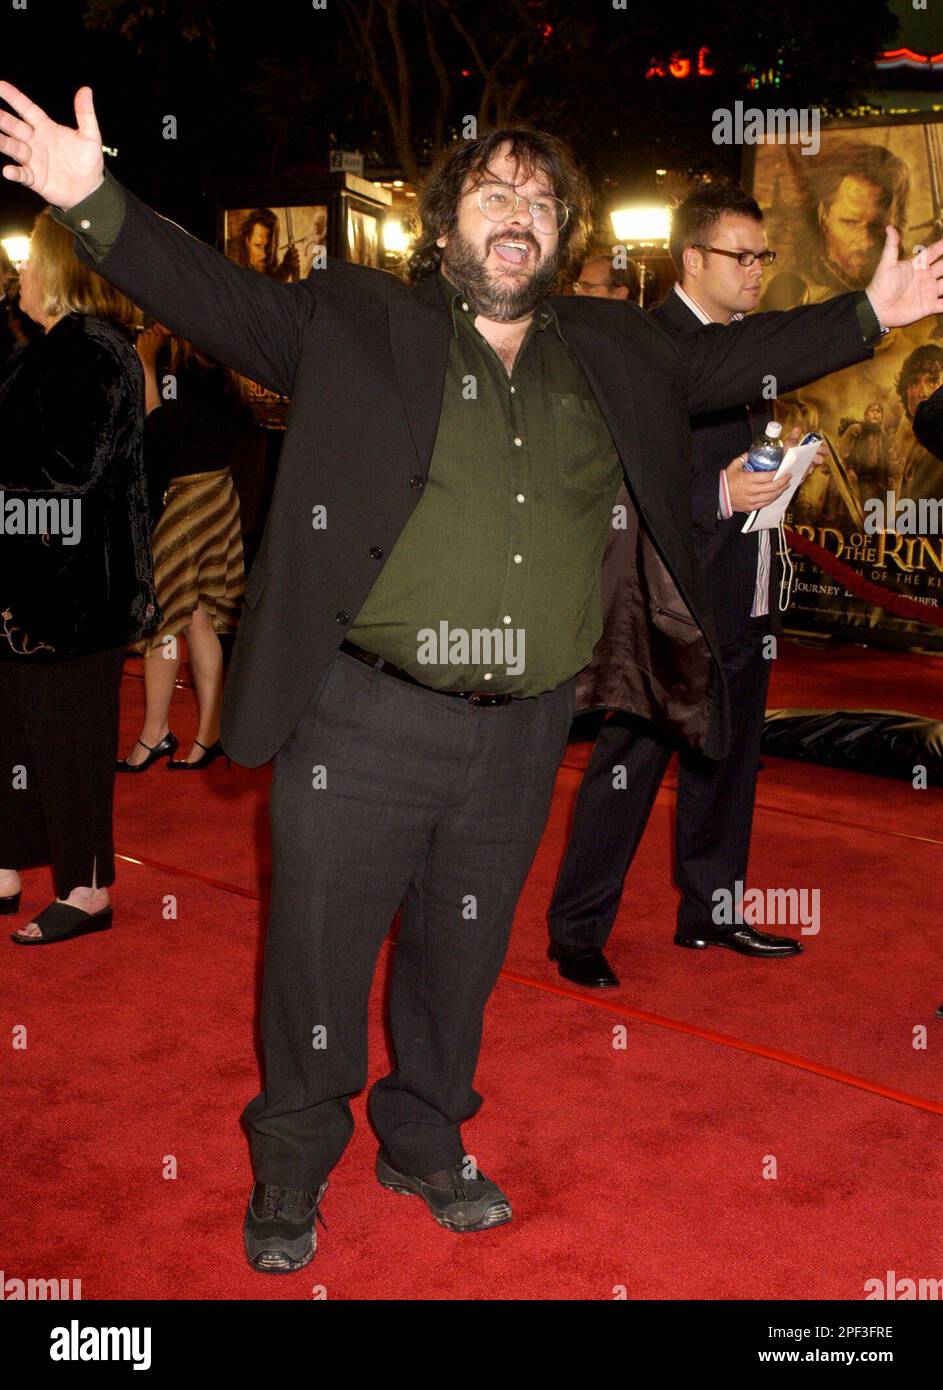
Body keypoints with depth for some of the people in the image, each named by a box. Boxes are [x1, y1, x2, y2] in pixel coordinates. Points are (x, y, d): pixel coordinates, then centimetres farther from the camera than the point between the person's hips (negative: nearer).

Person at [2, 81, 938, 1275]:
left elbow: (729, 361, 22)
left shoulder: (609, 354, 12)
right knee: (318, 957, 8)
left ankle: (425, 1146, 41)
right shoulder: (357, 323, -1)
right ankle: (290, 1175, 31)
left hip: (521, 735, 4)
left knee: (460, 959, 19)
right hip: (364, 723, -3)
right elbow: (214, 296, -9)